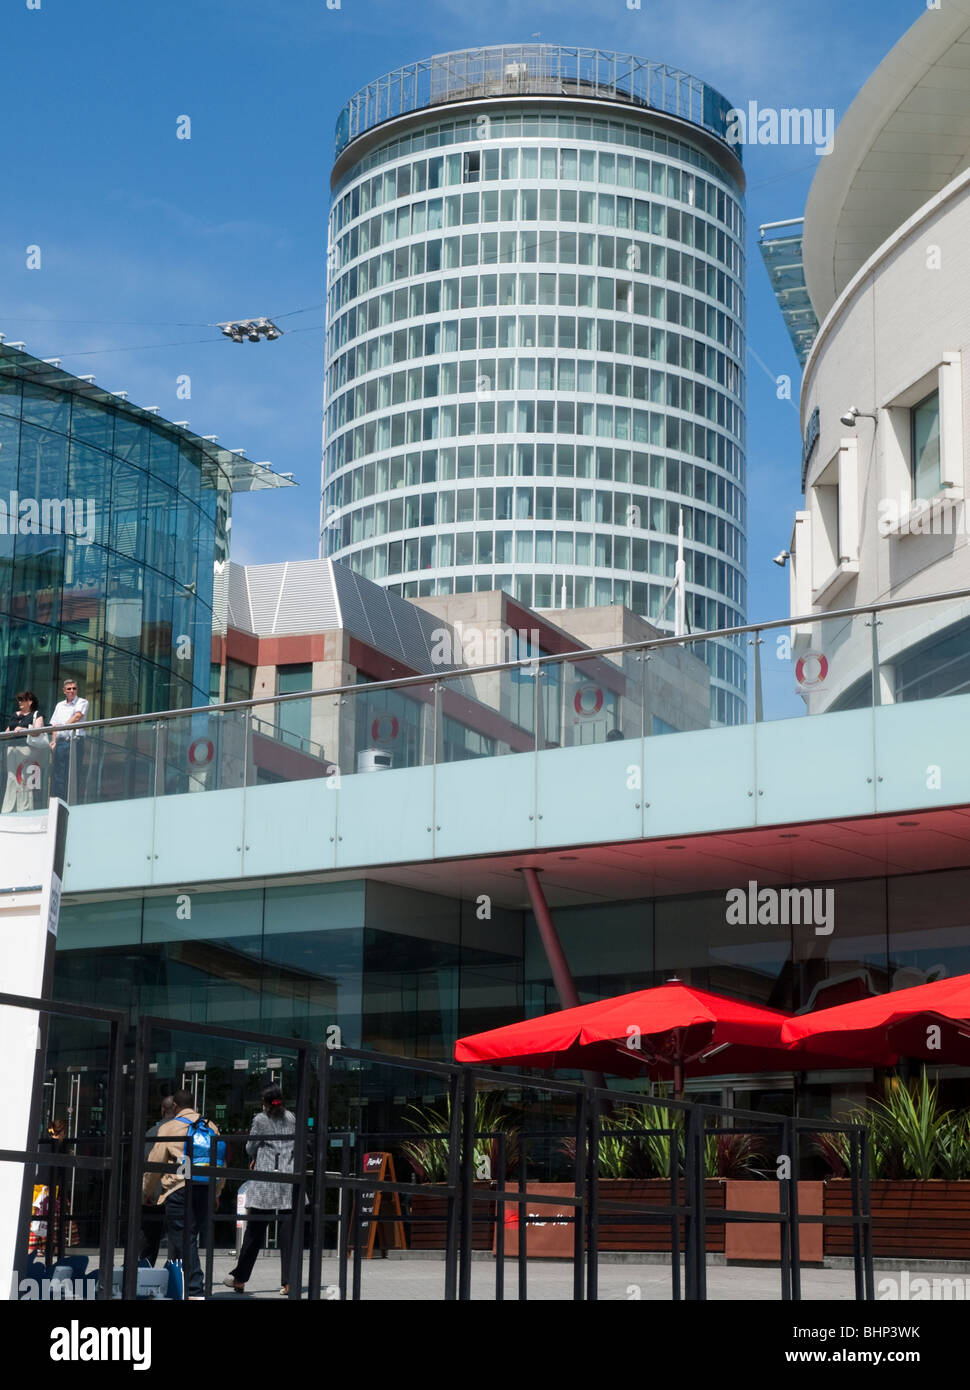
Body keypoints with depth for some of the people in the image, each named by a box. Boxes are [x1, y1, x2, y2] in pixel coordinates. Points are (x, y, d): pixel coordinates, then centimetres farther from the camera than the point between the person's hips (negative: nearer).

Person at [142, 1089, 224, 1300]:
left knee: (183, 1241, -3)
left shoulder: (169, 1127, 0)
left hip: (179, 1189, -5)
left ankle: (195, 1291, -10)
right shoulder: (211, 1126, 13)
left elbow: (154, 1164, 0)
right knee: (192, 1240, 12)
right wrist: (216, 1193, 27)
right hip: (205, 1190, 5)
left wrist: (145, 1193, 12)